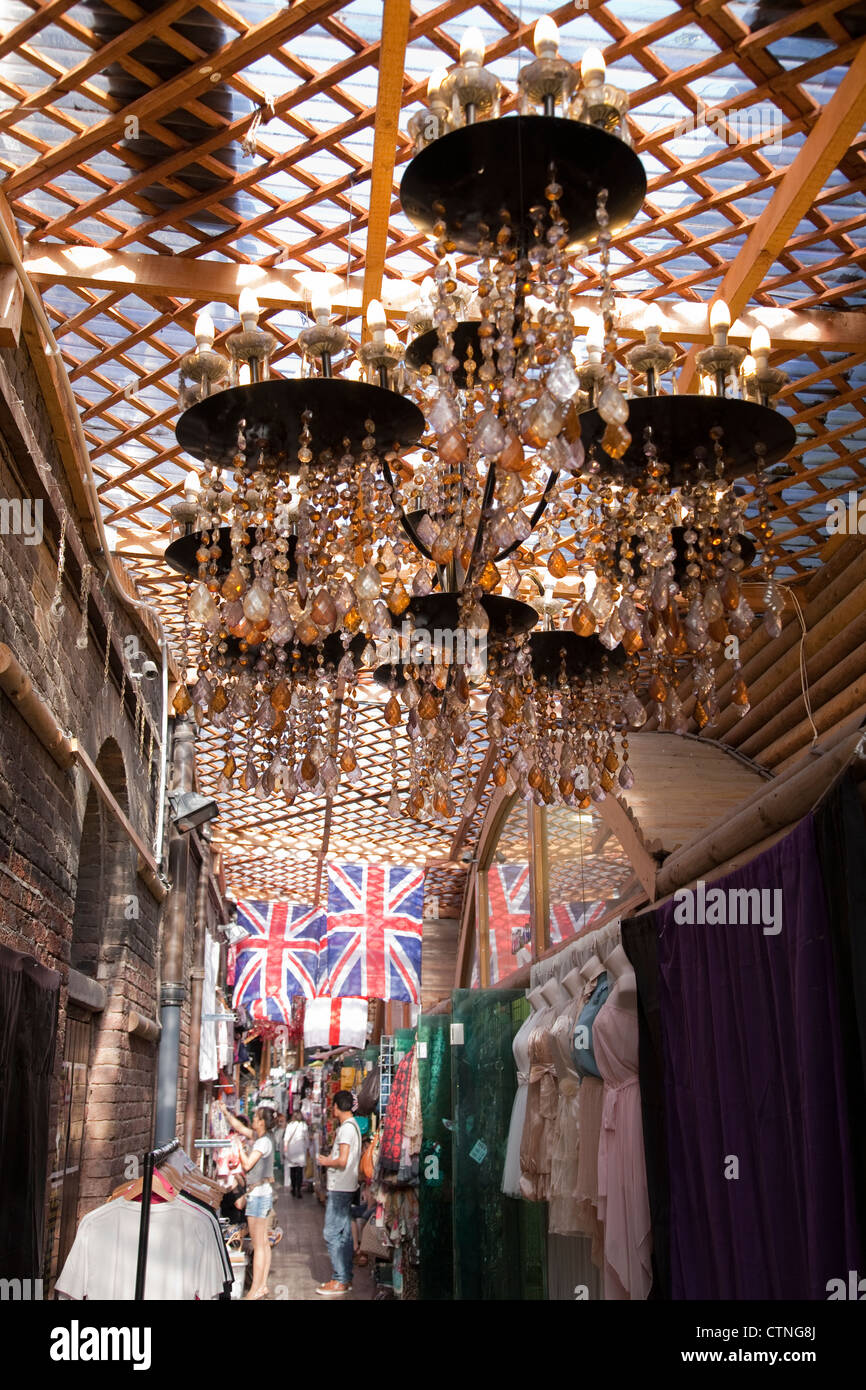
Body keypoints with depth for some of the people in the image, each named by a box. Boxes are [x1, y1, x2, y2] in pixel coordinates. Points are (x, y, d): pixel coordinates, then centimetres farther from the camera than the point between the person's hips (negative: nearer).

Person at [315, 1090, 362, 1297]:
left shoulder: (346, 1128, -16)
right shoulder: (352, 1125, 15)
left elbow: (342, 1161, -22)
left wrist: (326, 1162, -6)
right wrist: (329, 1159, 16)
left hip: (339, 1188, -10)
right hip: (346, 1187, 10)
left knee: (332, 1234, -7)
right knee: (344, 1233, 13)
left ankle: (339, 1281, -6)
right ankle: (345, 1278, 18)